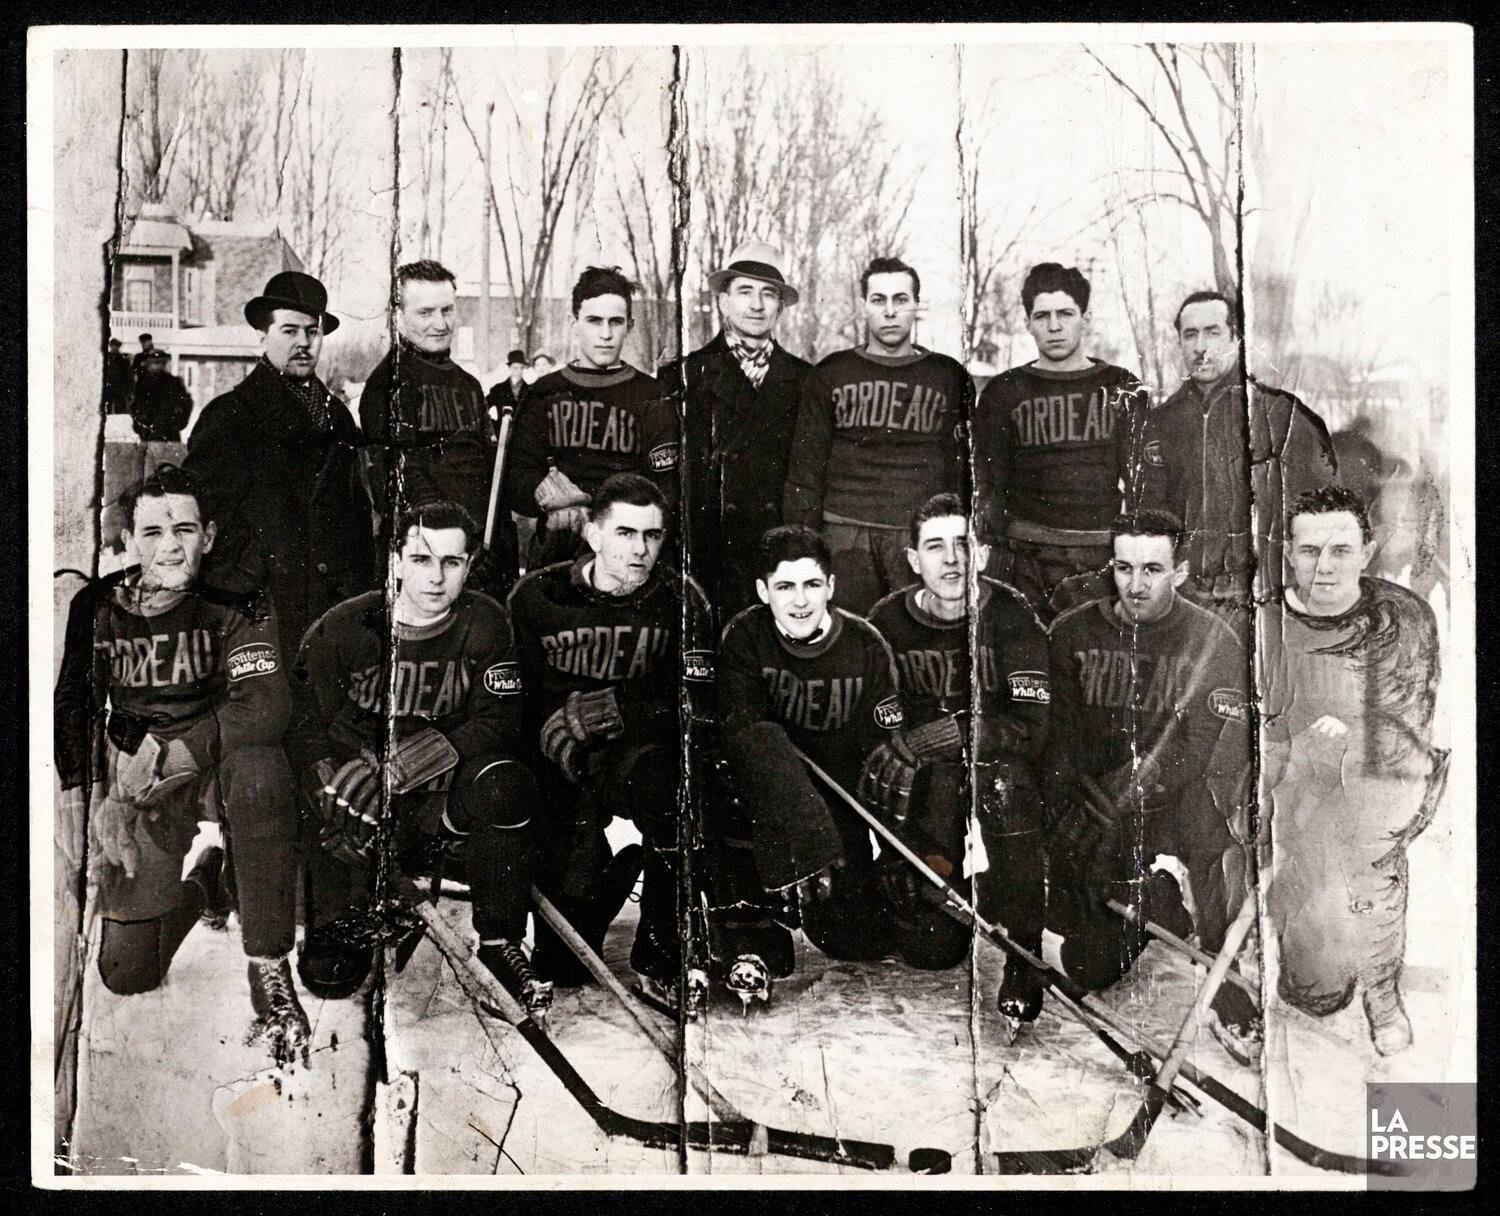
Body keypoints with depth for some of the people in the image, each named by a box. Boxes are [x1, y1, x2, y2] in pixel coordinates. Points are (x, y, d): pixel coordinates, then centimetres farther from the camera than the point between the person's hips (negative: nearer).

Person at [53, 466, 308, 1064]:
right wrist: (77, 791, 2)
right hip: (137, 789, 3)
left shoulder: (236, 602, -13)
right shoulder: (96, 606, -2)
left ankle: (269, 968, -31)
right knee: (126, 973, -3)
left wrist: (169, 753, -33)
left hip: (215, 765, -3)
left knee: (259, 763, -41)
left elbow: (264, 705, -28)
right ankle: (201, 876, 31)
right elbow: (72, 704, 13)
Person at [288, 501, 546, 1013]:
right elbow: (304, 726, -6)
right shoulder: (340, 629, -7)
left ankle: (501, 940, -16)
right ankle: (348, 924, 19)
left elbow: (497, 722, -13)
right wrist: (335, 791, -26)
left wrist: (403, 763, -26)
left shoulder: (485, 624, -5)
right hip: (361, 799, -1)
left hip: (443, 798, 1)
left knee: (505, 783, -34)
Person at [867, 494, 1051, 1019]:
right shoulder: (887, 622, -6)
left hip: (998, 766, 0)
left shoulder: (1011, 615, -12)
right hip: (927, 780, 0)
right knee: (930, 951, -6)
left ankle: (1024, 952, -12)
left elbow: (1033, 727, -19)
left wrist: (952, 733, -28)